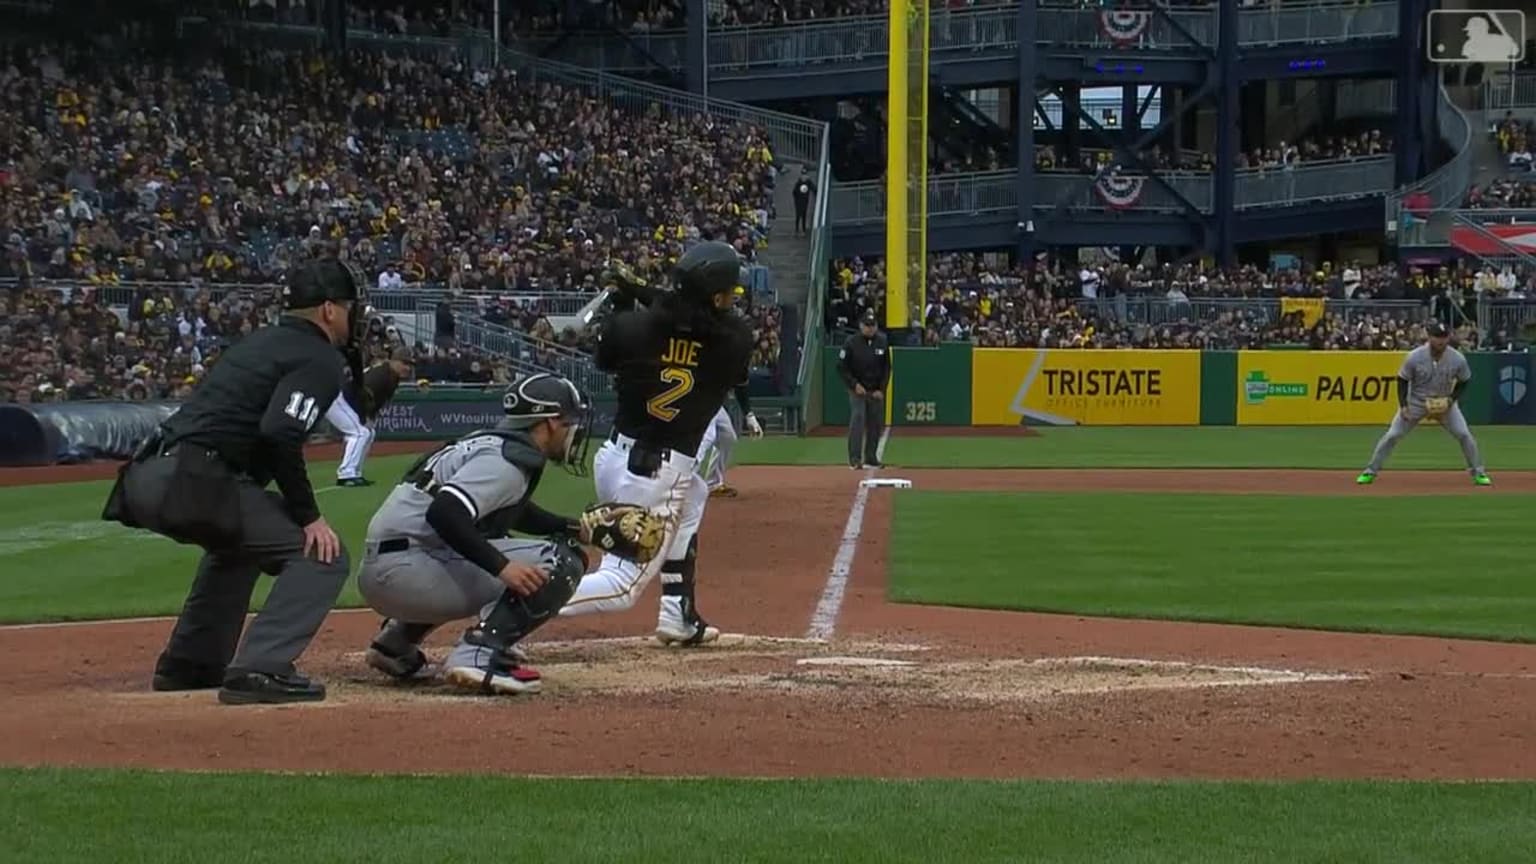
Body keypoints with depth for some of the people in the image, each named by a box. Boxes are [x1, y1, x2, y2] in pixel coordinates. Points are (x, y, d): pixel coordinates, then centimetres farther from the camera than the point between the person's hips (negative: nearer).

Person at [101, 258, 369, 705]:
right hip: (193, 483, -9)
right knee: (322, 553, -5)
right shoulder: (320, 358, -2)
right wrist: (308, 515, -12)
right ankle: (258, 670, -17)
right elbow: (279, 435, -17)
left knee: (238, 541, 36)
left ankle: (189, 664, 35)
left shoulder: (259, 342, 25)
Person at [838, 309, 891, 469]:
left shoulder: (882, 342, 1)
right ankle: (855, 460, -17)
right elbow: (842, 368, -4)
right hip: (857, 389, -4)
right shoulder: (851, 342, -8)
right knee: (857, 420, -16)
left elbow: (886, 368, 8)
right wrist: (854, 385, -13)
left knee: (875, 424, 5)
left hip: (876, 392, 4)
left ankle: (871, 459, 16)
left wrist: (881, 389, 0)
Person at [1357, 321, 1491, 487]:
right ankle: (1370, 471, 7)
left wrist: (1452, 400, -15)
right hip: (1416, 402, -1)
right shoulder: (1414, 358, -22)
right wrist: (1403, 405, -17)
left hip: (1444, 403, 1)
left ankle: (1478, 472, 6)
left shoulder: (1458, 359, -18)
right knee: (1392, 435, -5)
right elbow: (1402, 380, -8)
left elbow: (1463, 381, 0)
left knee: (1464, 435, -10)